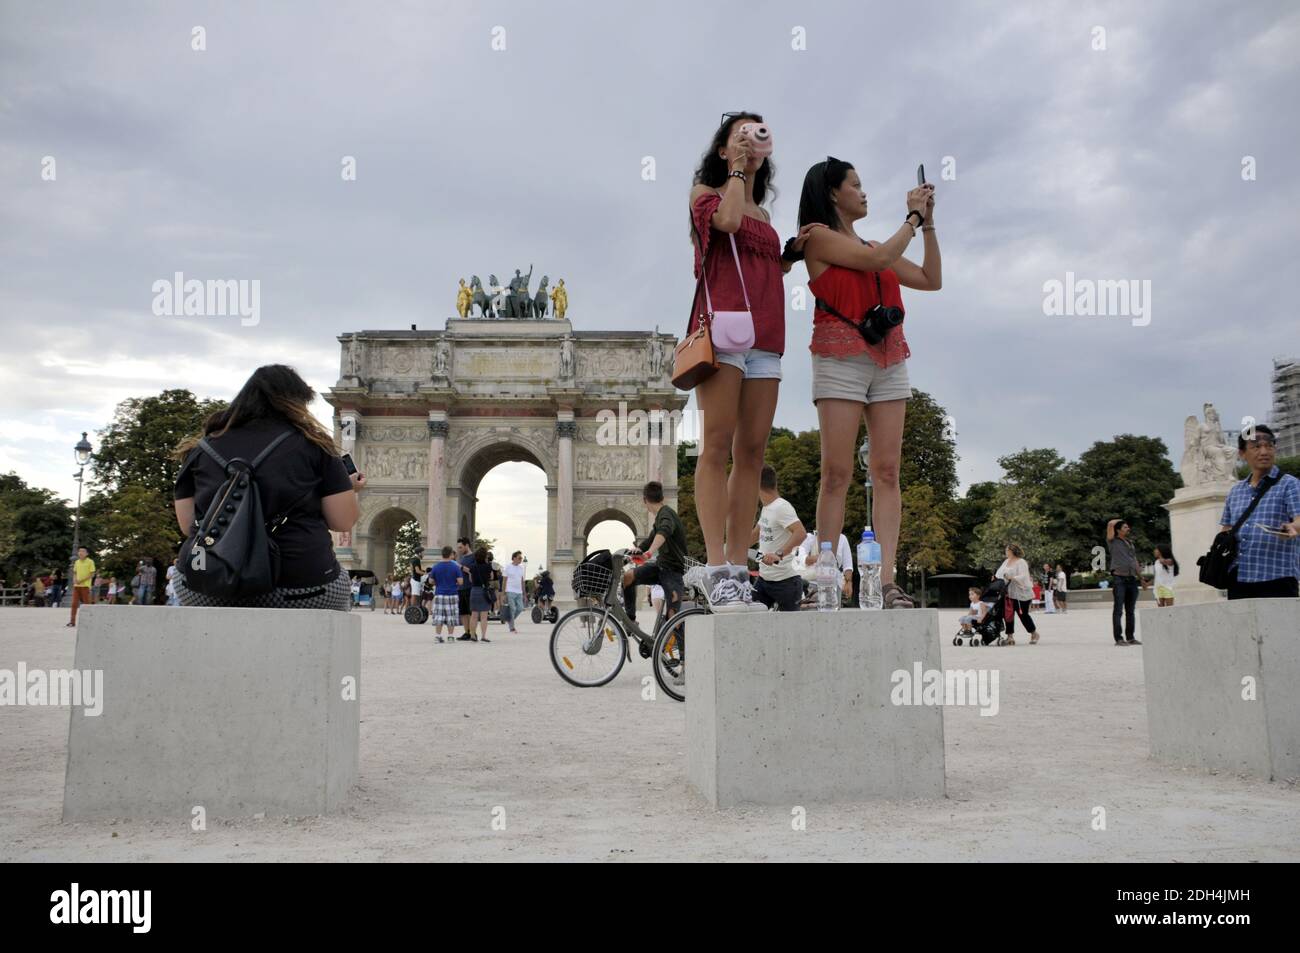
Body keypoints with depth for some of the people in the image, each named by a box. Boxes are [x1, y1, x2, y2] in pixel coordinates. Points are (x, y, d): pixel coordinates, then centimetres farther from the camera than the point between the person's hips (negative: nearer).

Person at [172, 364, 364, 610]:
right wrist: (349, 489, 20)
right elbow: (343, 521, -1)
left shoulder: (203, 449, 9)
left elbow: (187, 525, 10)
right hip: (300, 593, -2)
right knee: (340, 581, 29)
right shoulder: (312, 444, 2)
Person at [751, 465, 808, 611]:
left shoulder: (781, 507, -17)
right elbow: (755, 534, 27)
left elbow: (801, 533, -31)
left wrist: (779, 554, -41)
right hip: (764, 578, 9)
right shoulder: (765, 508, 11)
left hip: (785, 581, -9)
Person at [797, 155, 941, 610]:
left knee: (887, 472, -4)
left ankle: (886, 581, -7)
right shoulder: (819, 237, 4)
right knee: (837, 474, -10)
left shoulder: (873, 245, 24)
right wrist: (913, 217, 4)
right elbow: (878, 259, -9)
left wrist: (928, 224, 19)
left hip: (888, 363, 7)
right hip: (841, 359, -6)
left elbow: (931, 279, 24)